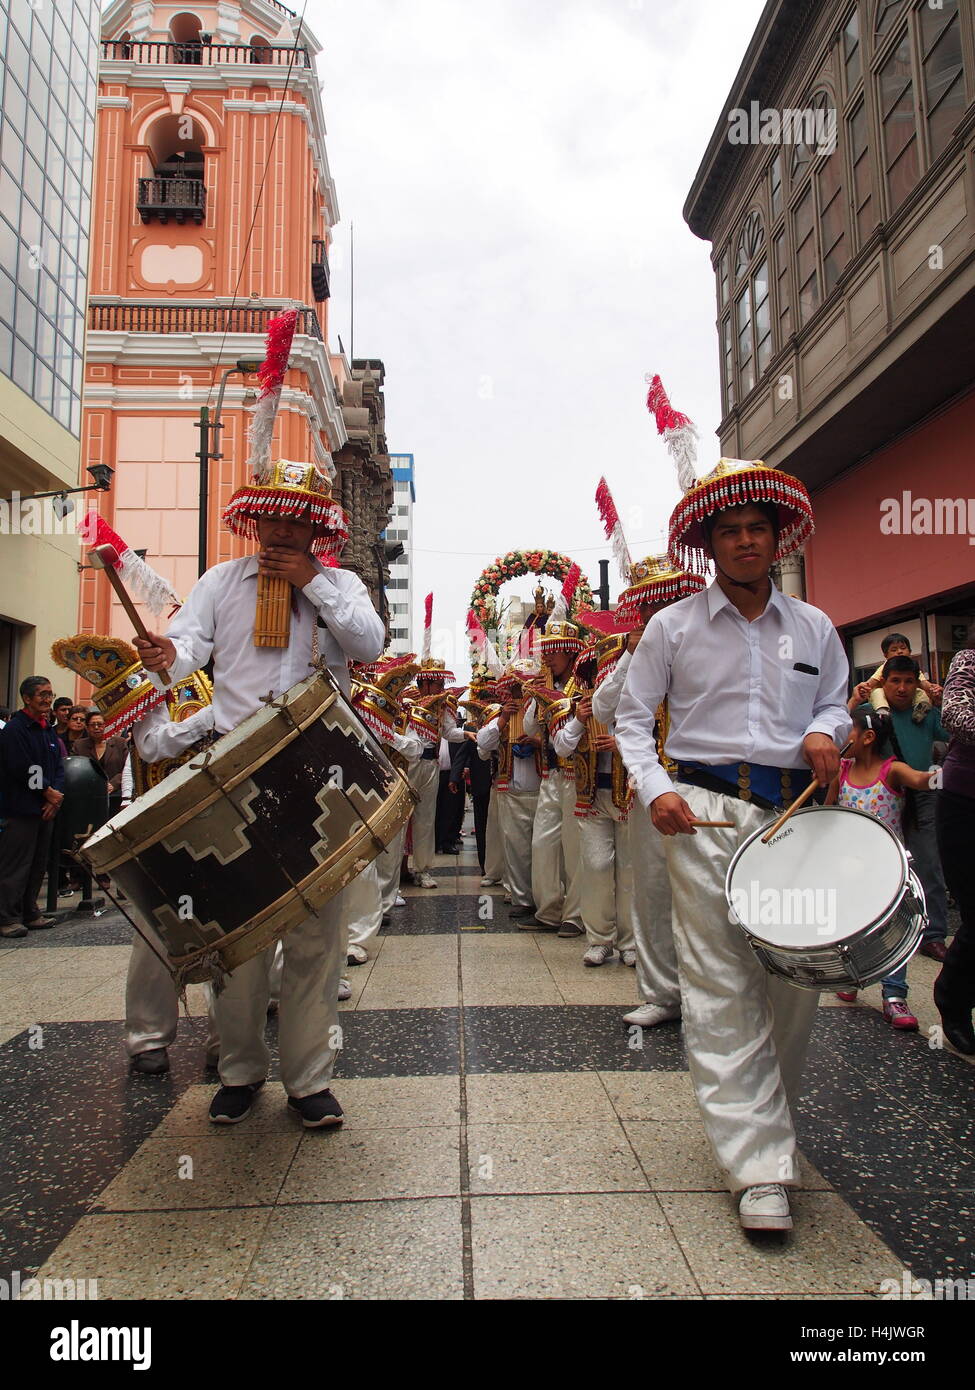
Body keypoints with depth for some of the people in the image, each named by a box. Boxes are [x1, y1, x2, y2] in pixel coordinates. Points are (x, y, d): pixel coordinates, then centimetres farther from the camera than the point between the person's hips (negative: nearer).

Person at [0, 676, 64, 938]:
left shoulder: (48, 729, 15)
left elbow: (58, 767, 13)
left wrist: (55, 795, -3)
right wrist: (48, 792, -9)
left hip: (46, 808, 8)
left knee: (38, 865, 12)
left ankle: (30, 913, 21)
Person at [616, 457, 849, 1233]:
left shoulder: (814, 628, 12)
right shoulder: (673, 626, 4)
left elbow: (837, 703, 21)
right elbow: (633, 717, 5)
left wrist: (825, 732, -3)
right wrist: (655, 789, -10)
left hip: (796, 813, 3)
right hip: (707, 814, -3)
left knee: (797, 977, 8)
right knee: (722, 987, -4)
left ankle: (772, 1116, 33)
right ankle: (762, 1166, 5)